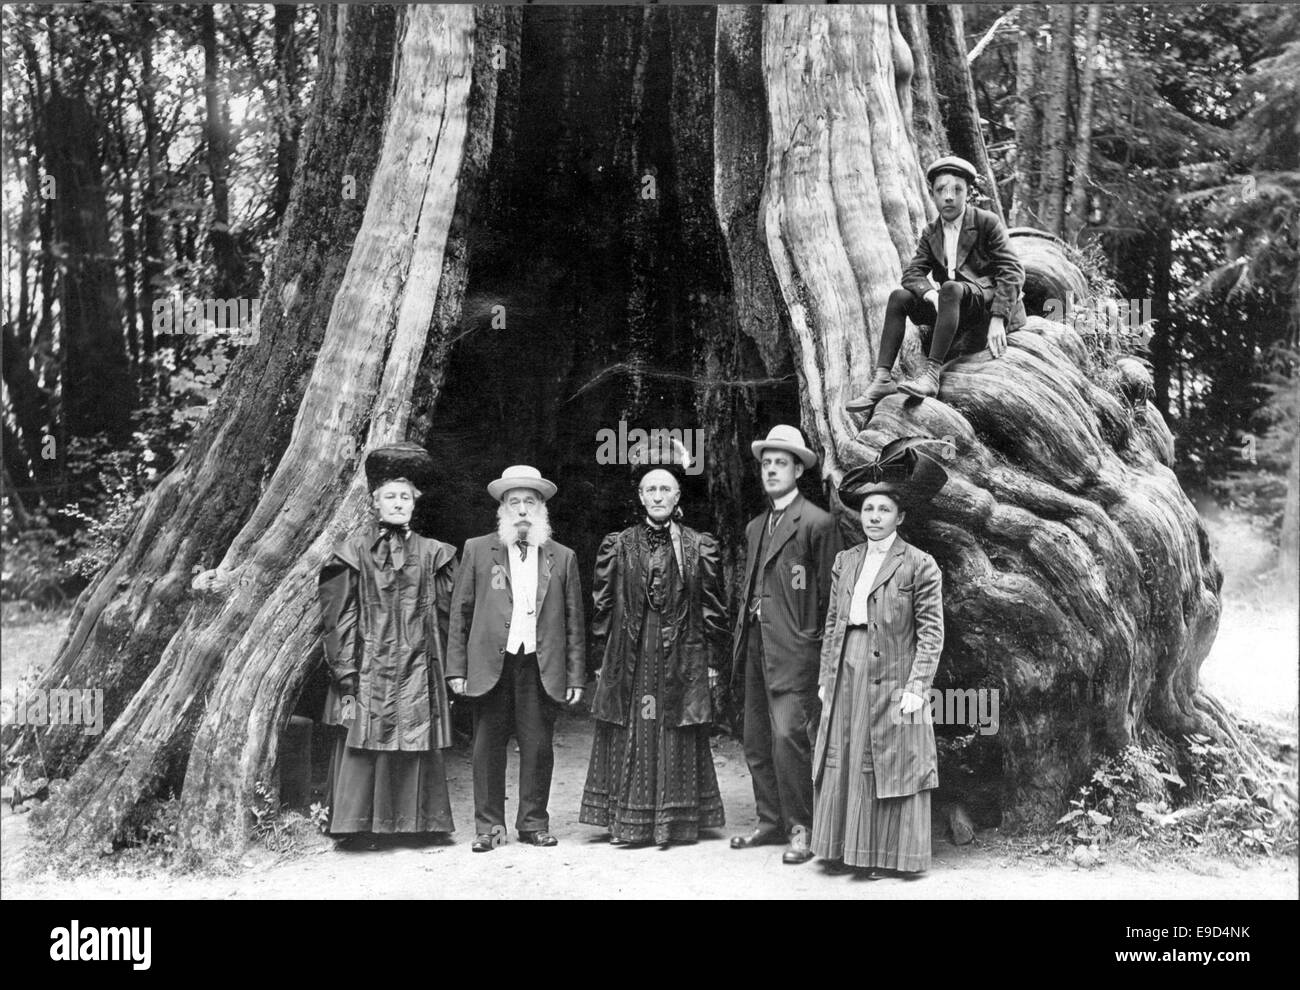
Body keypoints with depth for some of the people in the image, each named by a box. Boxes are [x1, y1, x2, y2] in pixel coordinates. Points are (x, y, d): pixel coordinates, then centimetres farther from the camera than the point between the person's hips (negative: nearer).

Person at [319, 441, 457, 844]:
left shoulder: (431, 554, 9)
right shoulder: (354, 551, 1)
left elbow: (444, 615, 11)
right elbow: (337, 617, -1)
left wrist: (446, 670, 7)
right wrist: (345, 674, -7)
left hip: (416, 671, 3)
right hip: (368, 669, -2)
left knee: (414, 748, 3)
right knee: (363, 749, -3)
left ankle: (410, 823, 12)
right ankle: (359, 825, 6)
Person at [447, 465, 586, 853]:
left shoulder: (562, 557, 11)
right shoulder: (477, 550, 8)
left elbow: (574, 620, 10)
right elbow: (459, 612, 7)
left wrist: (576, 676, 4)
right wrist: (457, 668, 0)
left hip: (542, 669, 1)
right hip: (491, 665, -1)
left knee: (538, 747, 2)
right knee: (488, 748, 2)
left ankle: (533, 822, 15)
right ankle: (488, 826, 12)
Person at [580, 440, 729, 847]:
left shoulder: (699, 548, 3)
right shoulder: (618, 546, 5)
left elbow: (713, 610, 5)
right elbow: (602, 606, 8)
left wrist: (711, 661, 2)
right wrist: (604, 657, 4)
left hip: (682, 659, -1)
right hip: (629, 661, 1)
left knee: (678, 741, 3)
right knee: (629, 740, 2)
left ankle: (677, 821, 11)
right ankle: (627, 822, 8)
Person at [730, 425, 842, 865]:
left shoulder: (817, 523, -5)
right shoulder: (755, 527, 19)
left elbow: (830, 594, -7)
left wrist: (817, 644, -10)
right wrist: (741, 642, 15)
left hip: (792, 648, -8)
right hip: (755, 644, 8)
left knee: (789, 736, -14)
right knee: (757, 742, 11)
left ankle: (802, 828, -4)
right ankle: (771, 821, 21)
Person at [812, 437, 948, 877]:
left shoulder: (919, 566, -4)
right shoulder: (846, 561, 12)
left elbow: (931, 632, -6)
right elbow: (832, 623, 14)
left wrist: (916, 687, -12)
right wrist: (826, 677, 9)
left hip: (891, 682, -5)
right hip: (847, 680, 5)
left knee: (889, 769, 0)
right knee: (844, 764, 7)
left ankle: (886, 854, 8)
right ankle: (846, 848, 16)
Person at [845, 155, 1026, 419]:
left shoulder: (988, 222, -3)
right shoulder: (931, 232, 13)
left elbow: (1012, 272, -10)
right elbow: (912, 272, 3)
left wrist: (997, 320, -22)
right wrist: (931, 295, -21)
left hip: (991, 301, -6)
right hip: (955, 307, 6)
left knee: (951, 288, -35)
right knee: (898, 297, -14)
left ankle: (932, 374, -43)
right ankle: (882, 379, -27)